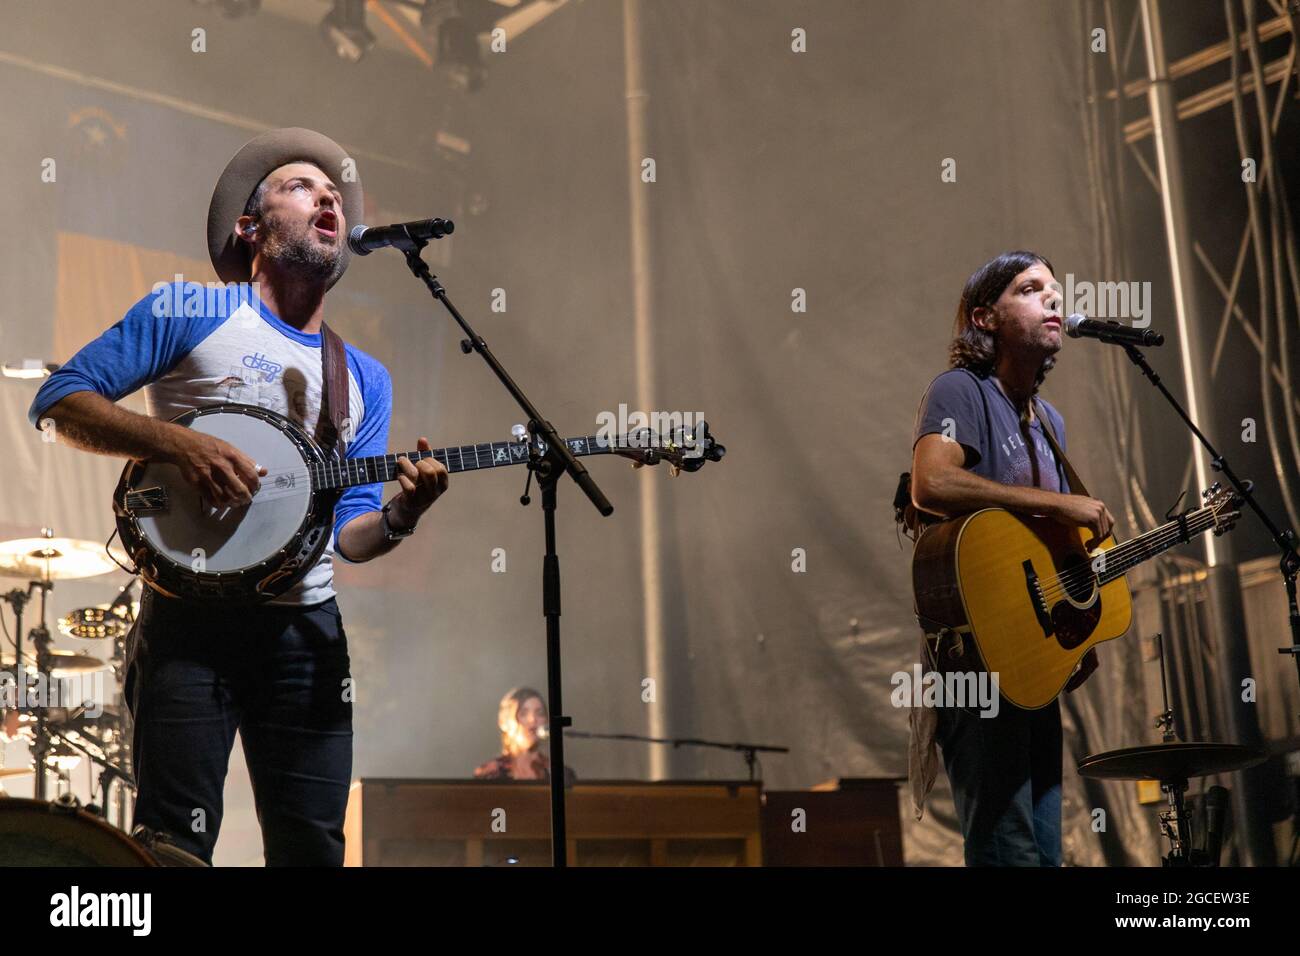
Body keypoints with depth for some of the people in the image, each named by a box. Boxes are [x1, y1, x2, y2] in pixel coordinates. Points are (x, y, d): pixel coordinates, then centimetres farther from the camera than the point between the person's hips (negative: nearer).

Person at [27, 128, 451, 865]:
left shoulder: (367, 378, 16)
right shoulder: (189, 312, 2)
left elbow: (348, 533, 13)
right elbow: (59, 401, -3)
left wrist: (400, 515, -10)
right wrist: (178, 442, -17)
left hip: (308, 632, 4)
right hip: (189, 622, -4)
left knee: (313, 847, 6)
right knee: (176, 847, -6)